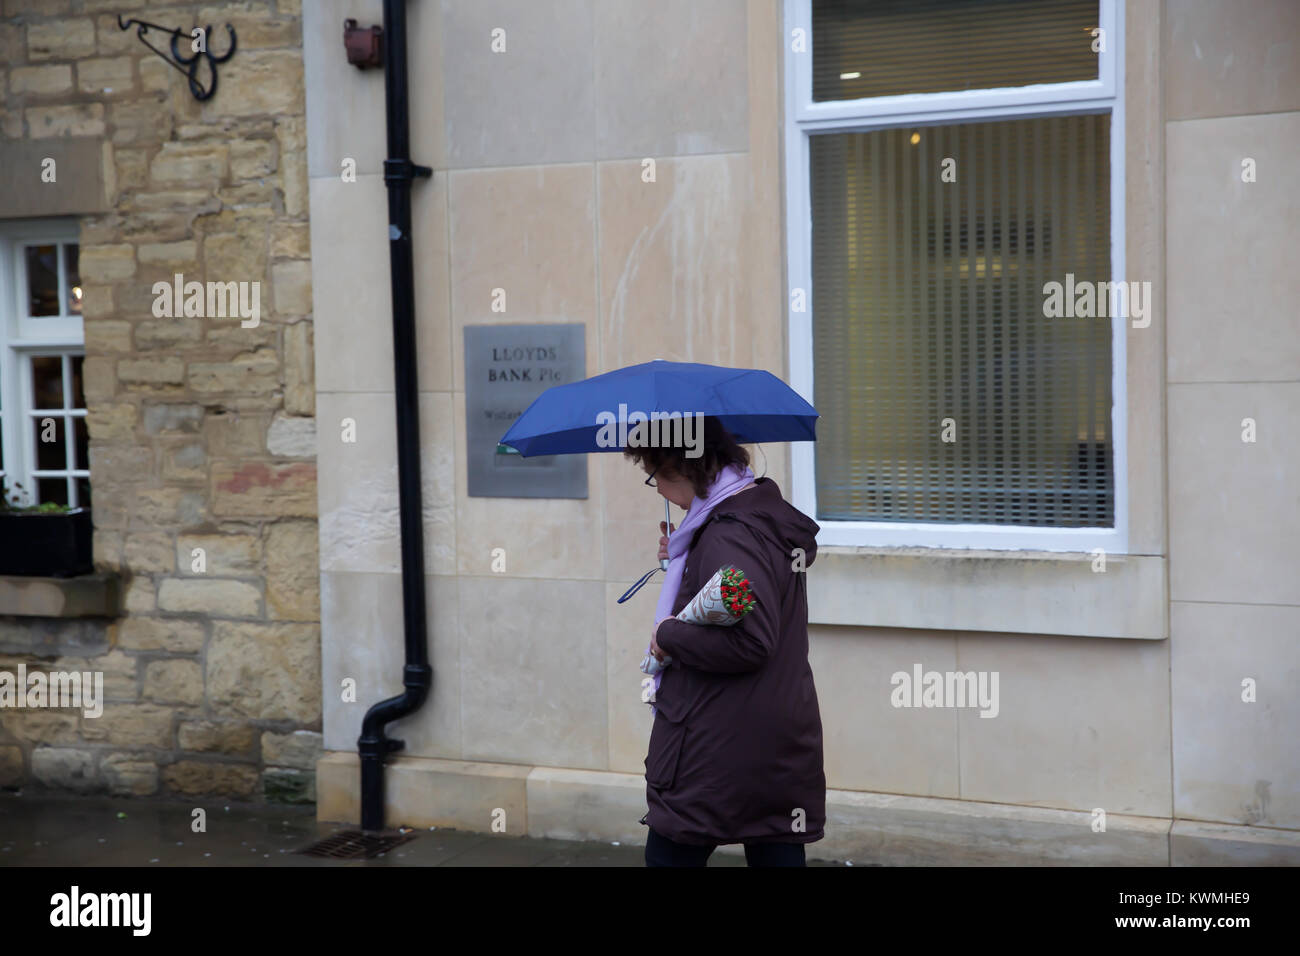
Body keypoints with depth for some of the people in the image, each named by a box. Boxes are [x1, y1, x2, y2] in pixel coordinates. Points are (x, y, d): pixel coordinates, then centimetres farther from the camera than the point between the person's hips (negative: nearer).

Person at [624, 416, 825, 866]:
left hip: (718, 753, -9)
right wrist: (684, 559, 13)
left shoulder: (728, 535, -20)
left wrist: (669, 634, -15)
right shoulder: (772, 512, 10)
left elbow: (750, 640, -28)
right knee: (778, 854, 12)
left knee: (669, 854, 4)